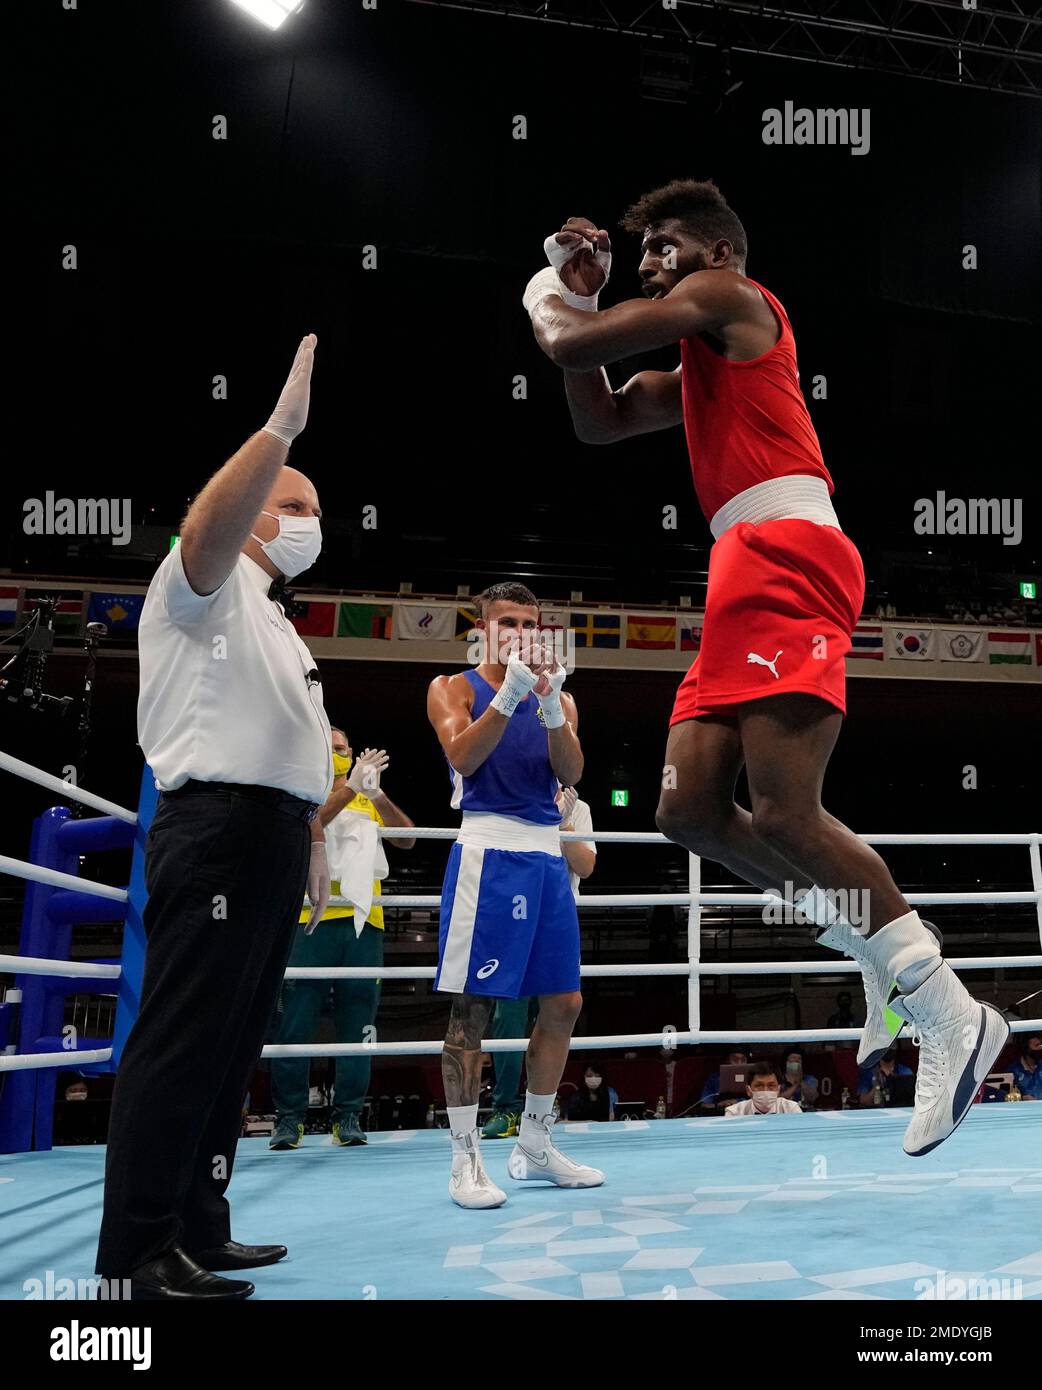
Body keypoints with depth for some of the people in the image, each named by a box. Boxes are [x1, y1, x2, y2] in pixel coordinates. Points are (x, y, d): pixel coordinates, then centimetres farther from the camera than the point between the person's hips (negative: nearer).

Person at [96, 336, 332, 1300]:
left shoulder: (273, 622, 27)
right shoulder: (206, 586, 0)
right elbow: (208, 525, -25)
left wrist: (310, 842, 23)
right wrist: (283, 427, -31)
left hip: (273, 840, 10)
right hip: (220, 831, -9)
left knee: (234, 1045, 11)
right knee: (182, 1042, -8)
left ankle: (197, 1231, 20)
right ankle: (137, 1254, -1)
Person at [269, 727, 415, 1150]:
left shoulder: (368, 801, 18)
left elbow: (406, 840, 5)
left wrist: (377, 795, -10)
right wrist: (351, 788, -21)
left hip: (363, 922, 3)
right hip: (312, 920, -3)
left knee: (356, 1023, 3)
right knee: (296, 1022, -3)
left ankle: (348, 1117, 10)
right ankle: (289, 1117, 6)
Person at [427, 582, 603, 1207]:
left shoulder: (560, 698, 15)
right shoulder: (454, 688, 5)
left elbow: (570, 773, -1)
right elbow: (463, 757, -13)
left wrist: (549, 701, -15)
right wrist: (510, 691, -20)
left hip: (548, 855, 6)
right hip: (489, 851, -5)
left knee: (564, 1004, 7)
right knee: (473, 1005, -5)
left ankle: (535, 1145, 21)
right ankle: (466, 1157, 4)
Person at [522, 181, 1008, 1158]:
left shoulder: (730, 299, 5)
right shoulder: (702, 368, 33)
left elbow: (570, 346, -2)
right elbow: (599, 422, 33)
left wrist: (545, 294, 21)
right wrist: (580, 290, 27)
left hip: (785, 554, -10)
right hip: (746, 577, 10)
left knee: (785, 813, -20)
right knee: (688, 809, 2)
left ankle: (950, 1015, -13)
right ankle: (880, 952, 9)